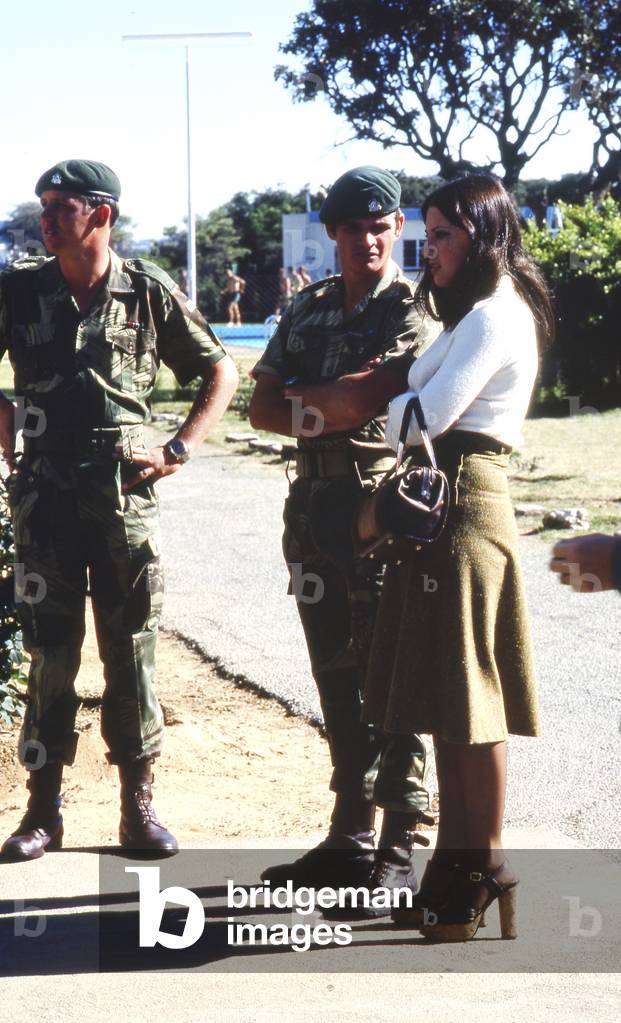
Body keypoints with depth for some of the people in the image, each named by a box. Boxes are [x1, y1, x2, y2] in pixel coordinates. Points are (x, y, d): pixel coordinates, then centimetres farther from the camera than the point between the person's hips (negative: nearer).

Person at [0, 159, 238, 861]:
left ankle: (138, 805, 13)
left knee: (132, 651, 4)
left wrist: (179, 449, -1)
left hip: (124, 493, -1)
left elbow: (220, 373, 8)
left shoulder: (149, 292, 0)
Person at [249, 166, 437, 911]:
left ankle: (399, 847, 5)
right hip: (316, 508, 7)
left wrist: (302, 396, -2)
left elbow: (362, 400, -19)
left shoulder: (415, 311, -6)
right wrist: (334, 409, -8)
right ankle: (350, 836, 22)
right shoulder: (308, 310, 14)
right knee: (336, 678, 12)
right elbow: (263, 409, 8)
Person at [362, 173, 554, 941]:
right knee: (444, 701, 11)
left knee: (467, 702, -5)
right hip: (435, 501, 10)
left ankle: (484, 869, 4)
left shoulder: (495, 317, -10)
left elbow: (427, 415, -18)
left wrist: (381, 411, 0)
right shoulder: (473, 315, 22)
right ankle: (458, 859, 18)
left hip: (462, 503, -10)